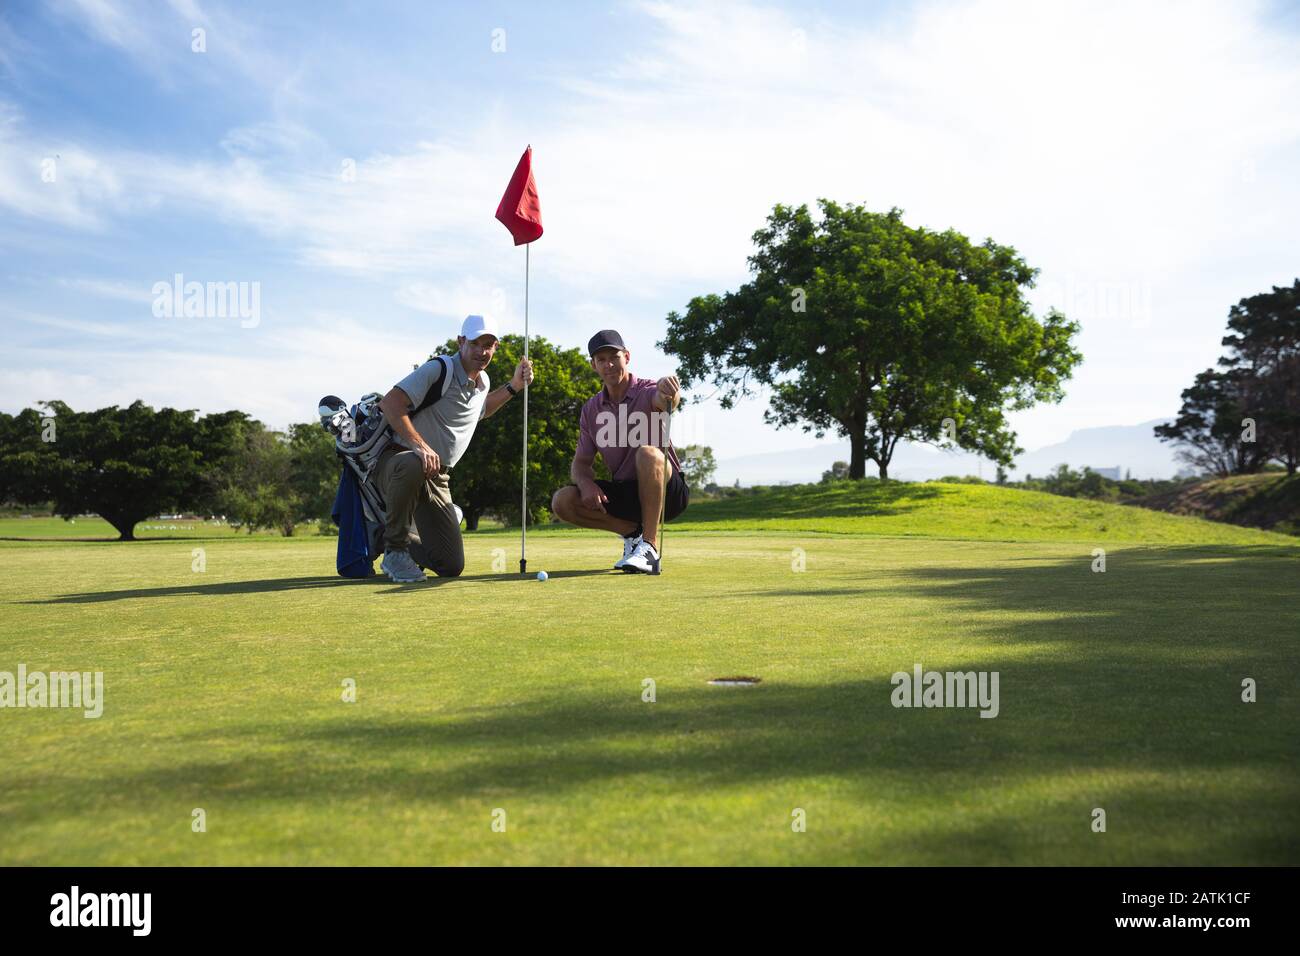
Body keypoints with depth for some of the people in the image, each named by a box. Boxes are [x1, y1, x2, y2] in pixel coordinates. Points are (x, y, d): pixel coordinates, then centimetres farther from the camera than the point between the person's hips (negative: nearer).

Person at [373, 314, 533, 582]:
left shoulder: (483, 380, 10)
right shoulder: (439, 369, -14)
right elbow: (389, 403, -24)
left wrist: (513, 387, 20)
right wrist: (419, 445, -35)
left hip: (437, 479, 6)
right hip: (397, 462, -6)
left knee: (451, 566, -1)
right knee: (412, 465, -45)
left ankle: (405, 542, 31)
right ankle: (395, 550, -23)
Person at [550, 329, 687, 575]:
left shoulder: (647, 391, -11)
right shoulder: (591, 409, 6)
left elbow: (665, 400, -37)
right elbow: (581, 462, 8)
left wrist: (669, 392, -64)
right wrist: (586, 484, -16)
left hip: (666, 491, -5)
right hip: (625, 493, 5)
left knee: (648, 453, -37)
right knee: (562, 501, -16)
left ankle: (650, 547, -30)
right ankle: (633, 533, 1)